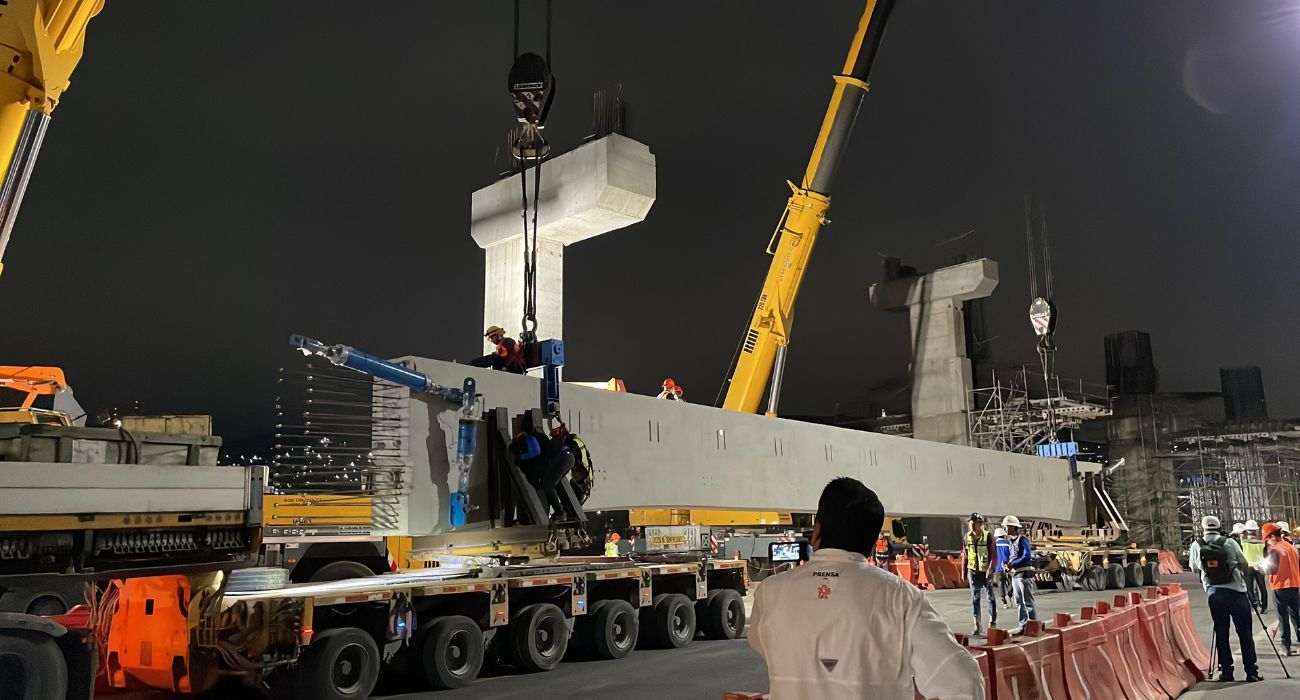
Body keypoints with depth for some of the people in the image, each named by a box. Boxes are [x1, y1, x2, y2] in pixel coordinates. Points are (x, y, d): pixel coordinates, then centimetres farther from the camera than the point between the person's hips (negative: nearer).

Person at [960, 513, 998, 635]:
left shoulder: (988, 536, -8)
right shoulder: (967, 537, 3)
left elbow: (994, 554, -10)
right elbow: (964, 555, 10)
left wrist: (991, 569, -21)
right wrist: (964, 572, 10)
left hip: (987, 571, -3)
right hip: (973, 571, 3)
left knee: (990, 597, 8)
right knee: (975, 598, 2)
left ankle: (992, 623, 21)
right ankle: (977, 625, 7)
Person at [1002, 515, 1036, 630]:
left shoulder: (1022, 539, -12)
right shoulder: (1012, 541, 13)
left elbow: (1027, 556, -22)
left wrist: (1012, 564, -24)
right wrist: (1007, 563, 1)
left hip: (1024, 574, -9)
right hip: (1015, 576, 9)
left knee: (1028, 602, -4)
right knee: (1019, 603, 11)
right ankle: (1023, 627, 17)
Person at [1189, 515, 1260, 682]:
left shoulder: (1196, 545, 1)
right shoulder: (1229, 543, -3)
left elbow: (1194, 568, 12)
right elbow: (1244, 564, 3)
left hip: (1214, 593, 1)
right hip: (1236, 590, -1)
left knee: (1221, 633, 9)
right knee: (1244, 633, 5)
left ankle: (1226, 671, 10)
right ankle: (1251, 671, 5)